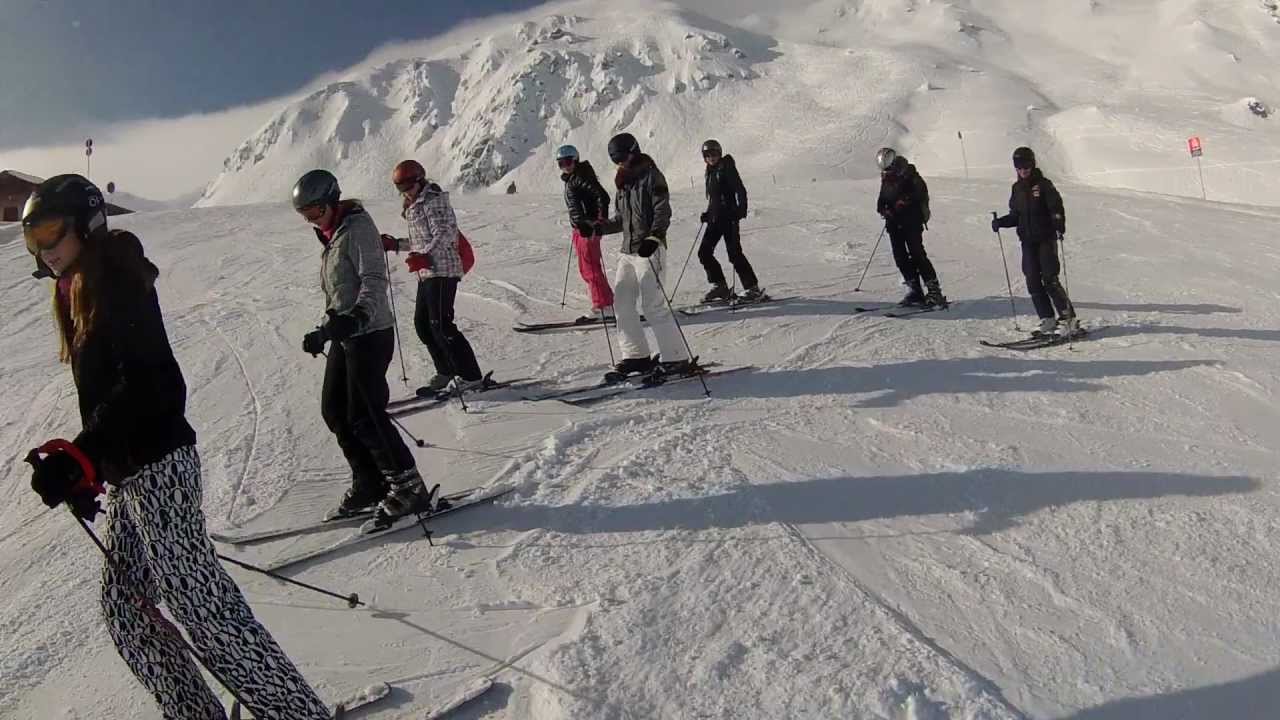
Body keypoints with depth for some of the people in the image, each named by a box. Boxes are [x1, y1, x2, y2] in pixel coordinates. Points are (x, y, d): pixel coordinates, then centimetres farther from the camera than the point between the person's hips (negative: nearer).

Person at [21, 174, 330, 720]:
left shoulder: (115, 281, -12)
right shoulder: (80, 291, 17)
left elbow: (143, 386, -23)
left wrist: (78, 458, -28)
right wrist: (84, 470, 20)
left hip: (156, 468, -10)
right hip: (129, 474, 10)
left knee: (203, 608, -8)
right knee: (125, 612, 14)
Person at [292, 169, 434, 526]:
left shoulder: (357, 227, -12)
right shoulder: (331, 235, 15)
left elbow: (374, 281, -23)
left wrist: (355, 319, -36)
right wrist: (327, 329, 24)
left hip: (369, 334, -9)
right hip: (344, 336, 10)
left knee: (365, 416, -9)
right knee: (334, 411, 11)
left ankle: (409, 488, 1)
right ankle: (369, 483, 22)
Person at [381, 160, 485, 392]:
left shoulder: (434, 201, -10)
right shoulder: (414, 206, 20)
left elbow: (444, 235, -20)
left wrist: (425, 257, -32)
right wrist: (395, 244, 20)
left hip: (442, 270, -10)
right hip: (426, 273, 10)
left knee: (440, 325, -13)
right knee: (422, 324, 10)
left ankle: (470, 375, -9)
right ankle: (447, 372, 18)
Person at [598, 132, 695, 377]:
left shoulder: (651, 176, -5)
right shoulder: (624, 182, 18)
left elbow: (663, 212, -15)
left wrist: (654, 237, -29)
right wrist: (600, 228, 11)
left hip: (649, 248, -9)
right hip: (628, 250, 9)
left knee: (653, 305, -13)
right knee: (621, 302, 6)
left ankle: (677, 359, -8)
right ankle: (637, 356, 14)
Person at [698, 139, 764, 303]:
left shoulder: (727, 168, -8)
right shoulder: (710, 172, 16)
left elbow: (740, 190, -14)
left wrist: (741, 210, -24)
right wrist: (708, 214, 18)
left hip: (729, 217, -8)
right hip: (715, 218, 8)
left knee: (734, 253, -10)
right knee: (704, 252, 3)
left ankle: (752, 288, -1)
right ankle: (720, 287, 11)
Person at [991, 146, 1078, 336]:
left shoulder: (1043, 185, -6)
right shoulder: (1017, 188, 12)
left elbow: (1057, 208, -12)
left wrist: (1060, 225, -29)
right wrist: (1000, 222, 2)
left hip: (1046, 239, -6)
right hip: (1027, 242, 6)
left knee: (1050, 280, -12)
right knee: (1033, 282, 1)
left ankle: (1069, 319, -5)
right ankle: (1048, 320, 10)